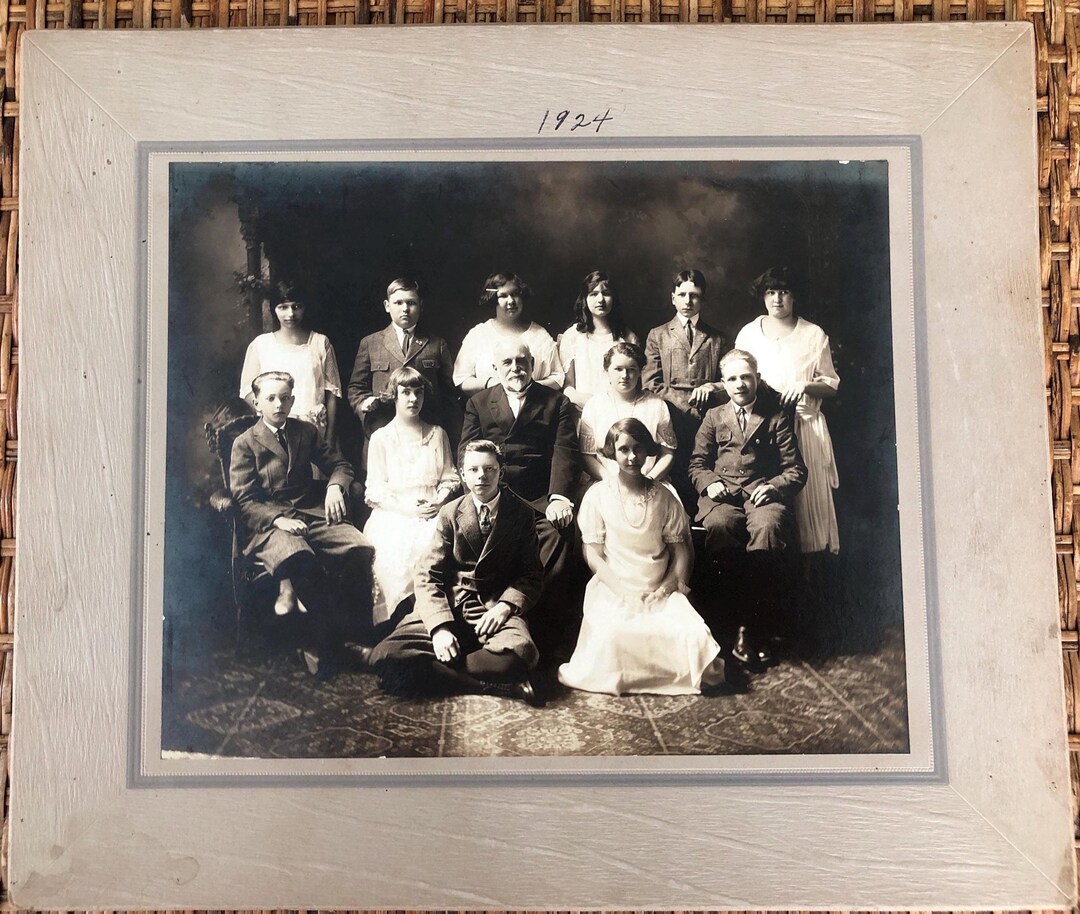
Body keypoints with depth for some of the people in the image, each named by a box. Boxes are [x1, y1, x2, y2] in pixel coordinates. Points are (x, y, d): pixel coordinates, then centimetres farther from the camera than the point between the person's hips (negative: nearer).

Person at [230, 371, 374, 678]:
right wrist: (278, 519, -20)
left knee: (359, 548, -28)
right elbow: (244, 500, -1)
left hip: (313, 514, 4)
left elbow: (340, 464, 21)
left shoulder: (306, 431, 19)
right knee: (298, 558, -39)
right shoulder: (245, 443, 7)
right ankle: (330, 638, -22)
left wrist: (335, 486, -5)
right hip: (269, 523, -4)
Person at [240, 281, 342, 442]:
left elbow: (332, 391, 8)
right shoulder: (260, 344, 7)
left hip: (314, 429, 0)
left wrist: (329, 435, 2)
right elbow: (247, 390, 7)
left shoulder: (320, 343, 8)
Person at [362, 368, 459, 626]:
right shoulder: (381, 438, 11)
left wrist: (438, 502, -6)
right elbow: (375, 491, 4)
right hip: (393, 515, -1)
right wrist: (405, 508, -12)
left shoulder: (437, 434, 19)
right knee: (397, 551, -33)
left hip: (433, 512, 1)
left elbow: (450, 478, 15)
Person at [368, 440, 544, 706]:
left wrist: (506, 606, -15)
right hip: (450, 604, 1)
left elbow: (532, 574, 7)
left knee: (519, 651, -38)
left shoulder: (521, 513, 7)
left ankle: (433, 671, -22)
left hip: (495, 607, -1)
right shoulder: (450, 513, 8)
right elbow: (428, 577, 2)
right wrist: (440, 627, -17)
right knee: (385, 656, -27)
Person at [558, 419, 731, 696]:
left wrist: (667, 588, -11)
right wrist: (624, 593, -14)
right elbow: (593, 554, -2)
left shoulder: (664, 497, 7)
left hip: (659, 591, 2)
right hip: (613, 588, -2)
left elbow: (681, 551, 6)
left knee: (692, 634, -26)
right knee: (614, 634, -35)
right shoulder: (598, 495, 1)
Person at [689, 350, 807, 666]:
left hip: (763, 494, -1)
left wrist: (773, 486, -11)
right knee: (718, 525, -36)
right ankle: (761, 621, -23)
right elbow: (698, 463, 17)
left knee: (768, 527, -37)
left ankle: (752, 625, -28)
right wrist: (709, 483, -6)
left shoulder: (777, 417, 15)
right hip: (723, 494, 1)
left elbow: (796, 469, 9)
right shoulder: (714, 417, 22)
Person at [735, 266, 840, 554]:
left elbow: (832, 385, 7)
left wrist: (805, 385, -12)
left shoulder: (814, 335, 6)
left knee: (808, 497, -3)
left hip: (805, 425, -1)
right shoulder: (748, 334, 10)